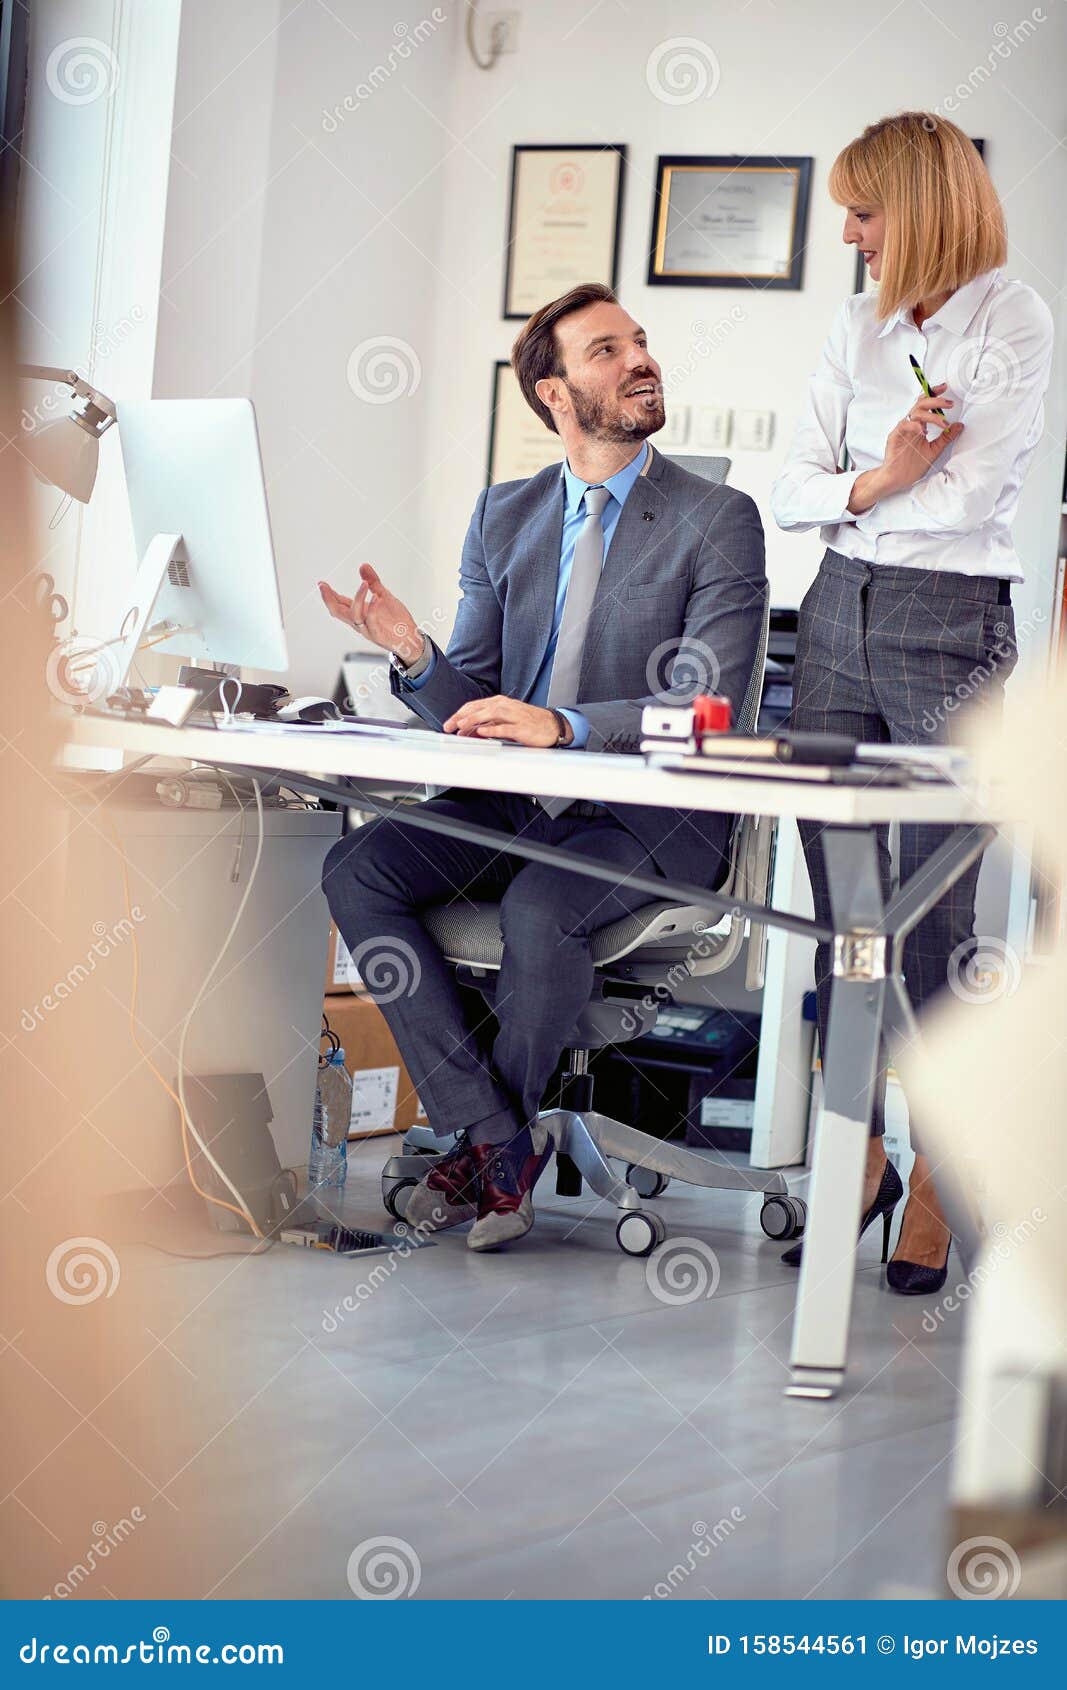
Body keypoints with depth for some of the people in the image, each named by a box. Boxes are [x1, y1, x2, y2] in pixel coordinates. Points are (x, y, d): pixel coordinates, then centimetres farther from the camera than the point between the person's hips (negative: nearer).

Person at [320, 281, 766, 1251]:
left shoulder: (719, 522, -4)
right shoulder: (504, 517, 11)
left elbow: (703, 712, -15)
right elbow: (471, 707, 8)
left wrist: (563, 725, -31)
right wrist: (415, 656, -16)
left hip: (650, 817, -5)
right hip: (516, 805, 5)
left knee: (539, 907, -34)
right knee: (355, 868, -19)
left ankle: (494, 1138, -6)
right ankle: (494, 1139, -17)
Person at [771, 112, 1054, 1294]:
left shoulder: (1016, 323, -5)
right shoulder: (860, 327, 13)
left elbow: (966, 496, -14)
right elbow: (791, 489, 9)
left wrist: (849, 495, 0)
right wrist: (877, 478, -11)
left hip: (950, 624, -6)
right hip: (839, 617, 6)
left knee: (937, 923, -3)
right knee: (839, 909, 6)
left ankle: (938, 1175, 7)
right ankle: (859, 1155, 15)